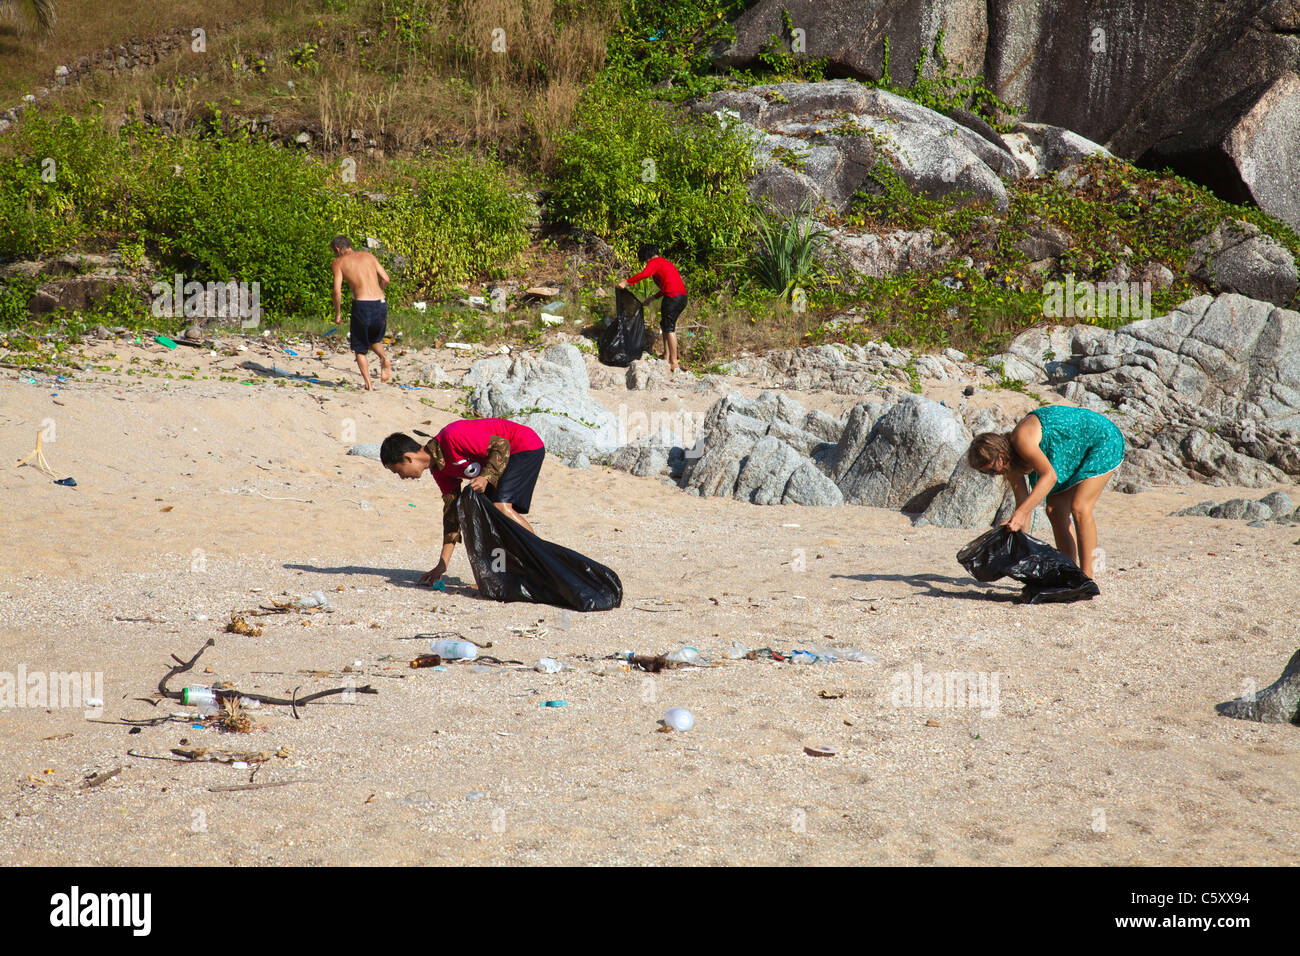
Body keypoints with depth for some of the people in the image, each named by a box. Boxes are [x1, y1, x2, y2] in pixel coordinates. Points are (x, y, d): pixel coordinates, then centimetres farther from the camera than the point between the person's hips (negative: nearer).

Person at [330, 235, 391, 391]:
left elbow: (337, 291, -3)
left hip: (362, 305, -4)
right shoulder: (368, 255, 18)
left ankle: (368, 384, 2)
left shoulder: (339, 262, 6)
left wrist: (337, 314, 7)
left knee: (359, 349, 13)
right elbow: (385, 279, 12)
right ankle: (384, 358, -1)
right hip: (380, 303, 4)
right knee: (375, 340, 28)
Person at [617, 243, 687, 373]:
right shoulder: (666, 263, 30)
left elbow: (645, 274, -18)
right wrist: (653, 298, 34)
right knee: (665, 325, 19)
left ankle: (674, 363, -9)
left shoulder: (654, 262, 2)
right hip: (682, 296, 9)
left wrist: (626, 282, -15)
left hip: (673, 297, -9)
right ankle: (666, 357, 20)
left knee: (669, 329, -7)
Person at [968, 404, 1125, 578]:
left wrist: (1020, 513, -48)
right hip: (1077, 457, 9)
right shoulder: (1010, 466, -4)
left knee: (1079, 508, -19)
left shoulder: (1021, 438, -31)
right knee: (1055, 510, 2)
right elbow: (1023, 502, -2)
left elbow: (1050, 475, -43)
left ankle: (1086, 576, -15)